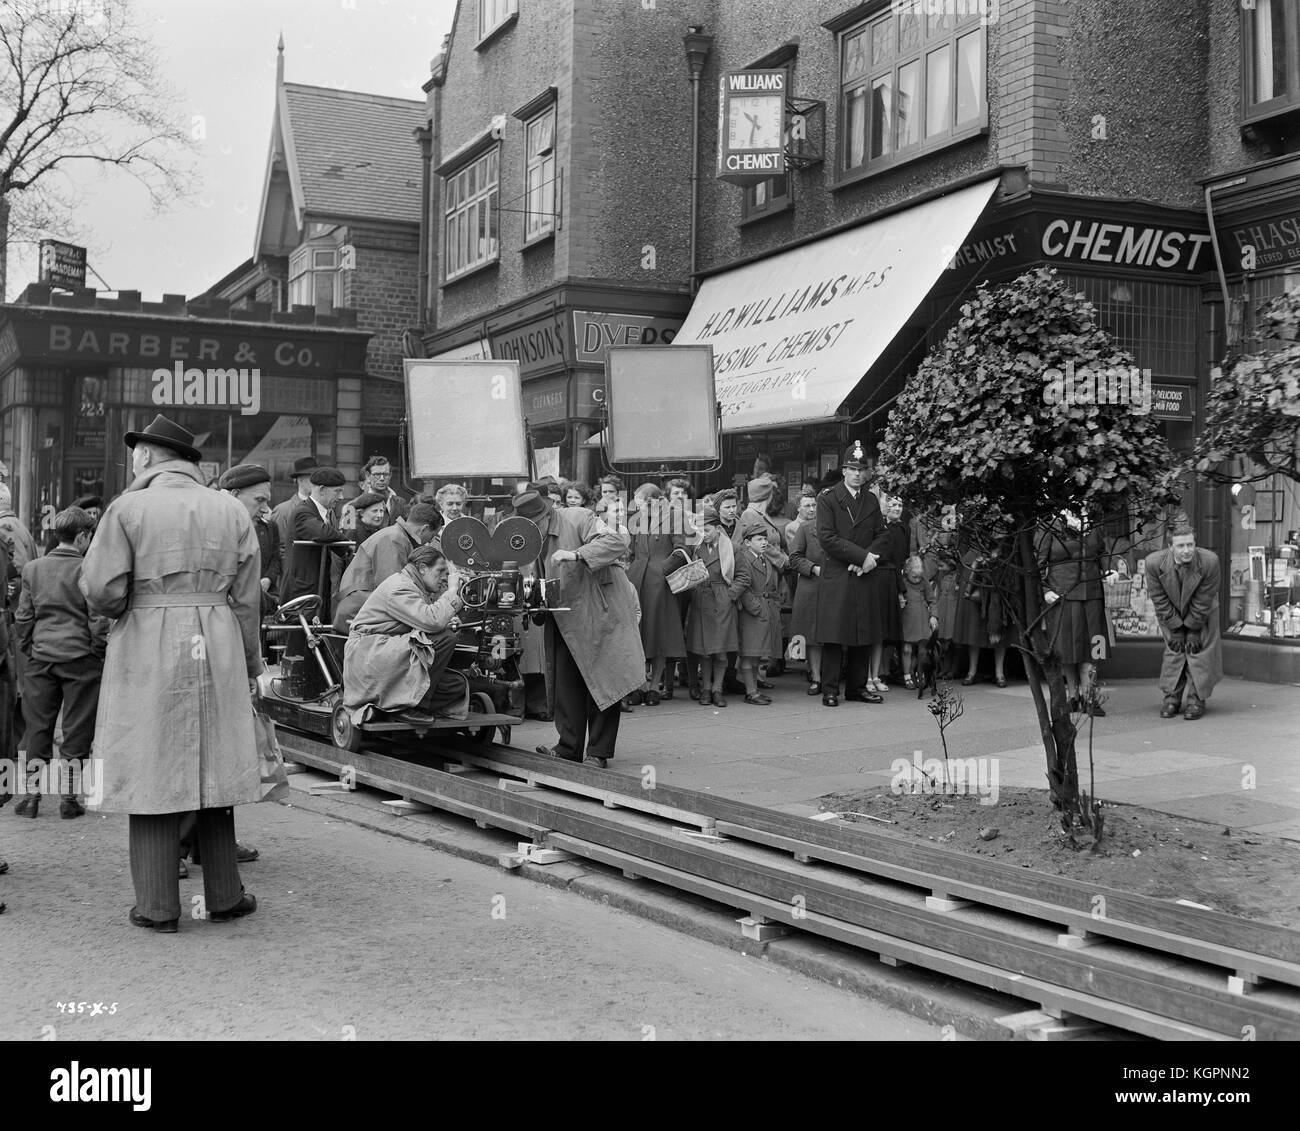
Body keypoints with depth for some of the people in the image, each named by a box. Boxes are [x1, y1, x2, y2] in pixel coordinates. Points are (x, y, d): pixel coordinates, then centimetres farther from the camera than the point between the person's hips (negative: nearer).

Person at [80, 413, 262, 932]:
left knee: (153, 773, 4)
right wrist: (250, 662, 14)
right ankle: (223, 896, 18)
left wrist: (117, 604, 12)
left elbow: (102, 592, -11)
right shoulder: (232, 511, 6)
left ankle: (158, 906, 8)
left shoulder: (128, 509, -5)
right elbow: (246, 598, 6)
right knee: (213, 771, 12)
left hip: (148, 653, -3)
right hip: (219, 652, 3)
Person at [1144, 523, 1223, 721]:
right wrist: (1176, 630, -13)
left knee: (1198, 650, -5)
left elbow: (1203, 602, -20)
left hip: (1202, 612, -1)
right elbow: (1160, 600, -16)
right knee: (1173, 650, -3)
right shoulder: (1154, 563, -27)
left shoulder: (1210, 561, -30)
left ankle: (1196, 699, 4)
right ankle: (1171, 697, 8)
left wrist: (1193, 631, -15)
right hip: (1171, 612, 1)